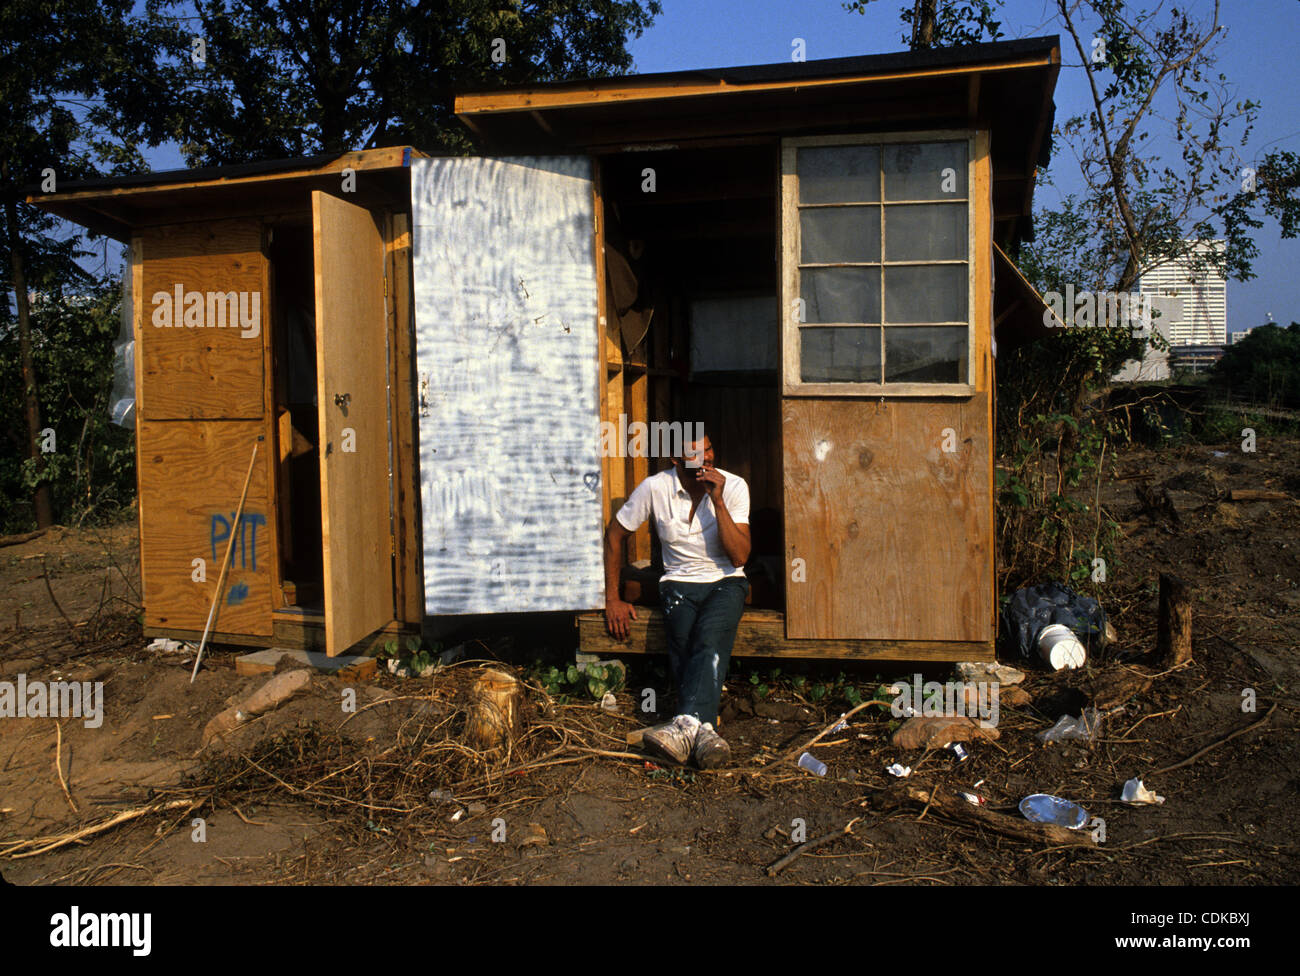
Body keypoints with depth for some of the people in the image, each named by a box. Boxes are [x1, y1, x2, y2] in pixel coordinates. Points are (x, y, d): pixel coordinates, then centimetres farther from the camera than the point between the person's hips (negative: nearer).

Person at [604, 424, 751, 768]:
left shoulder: (734, 487, -7)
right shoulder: (655, 488, -6)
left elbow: (739, 556, -13)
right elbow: (615, 535, 6)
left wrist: (718, 501, -22)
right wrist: (613, 599, 5)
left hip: (725, 582, -2)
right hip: (679, 583, 2)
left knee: (710, 638, -34)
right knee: (686, 646, -30)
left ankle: (685, 726, -50)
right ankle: (702, 730, -42)